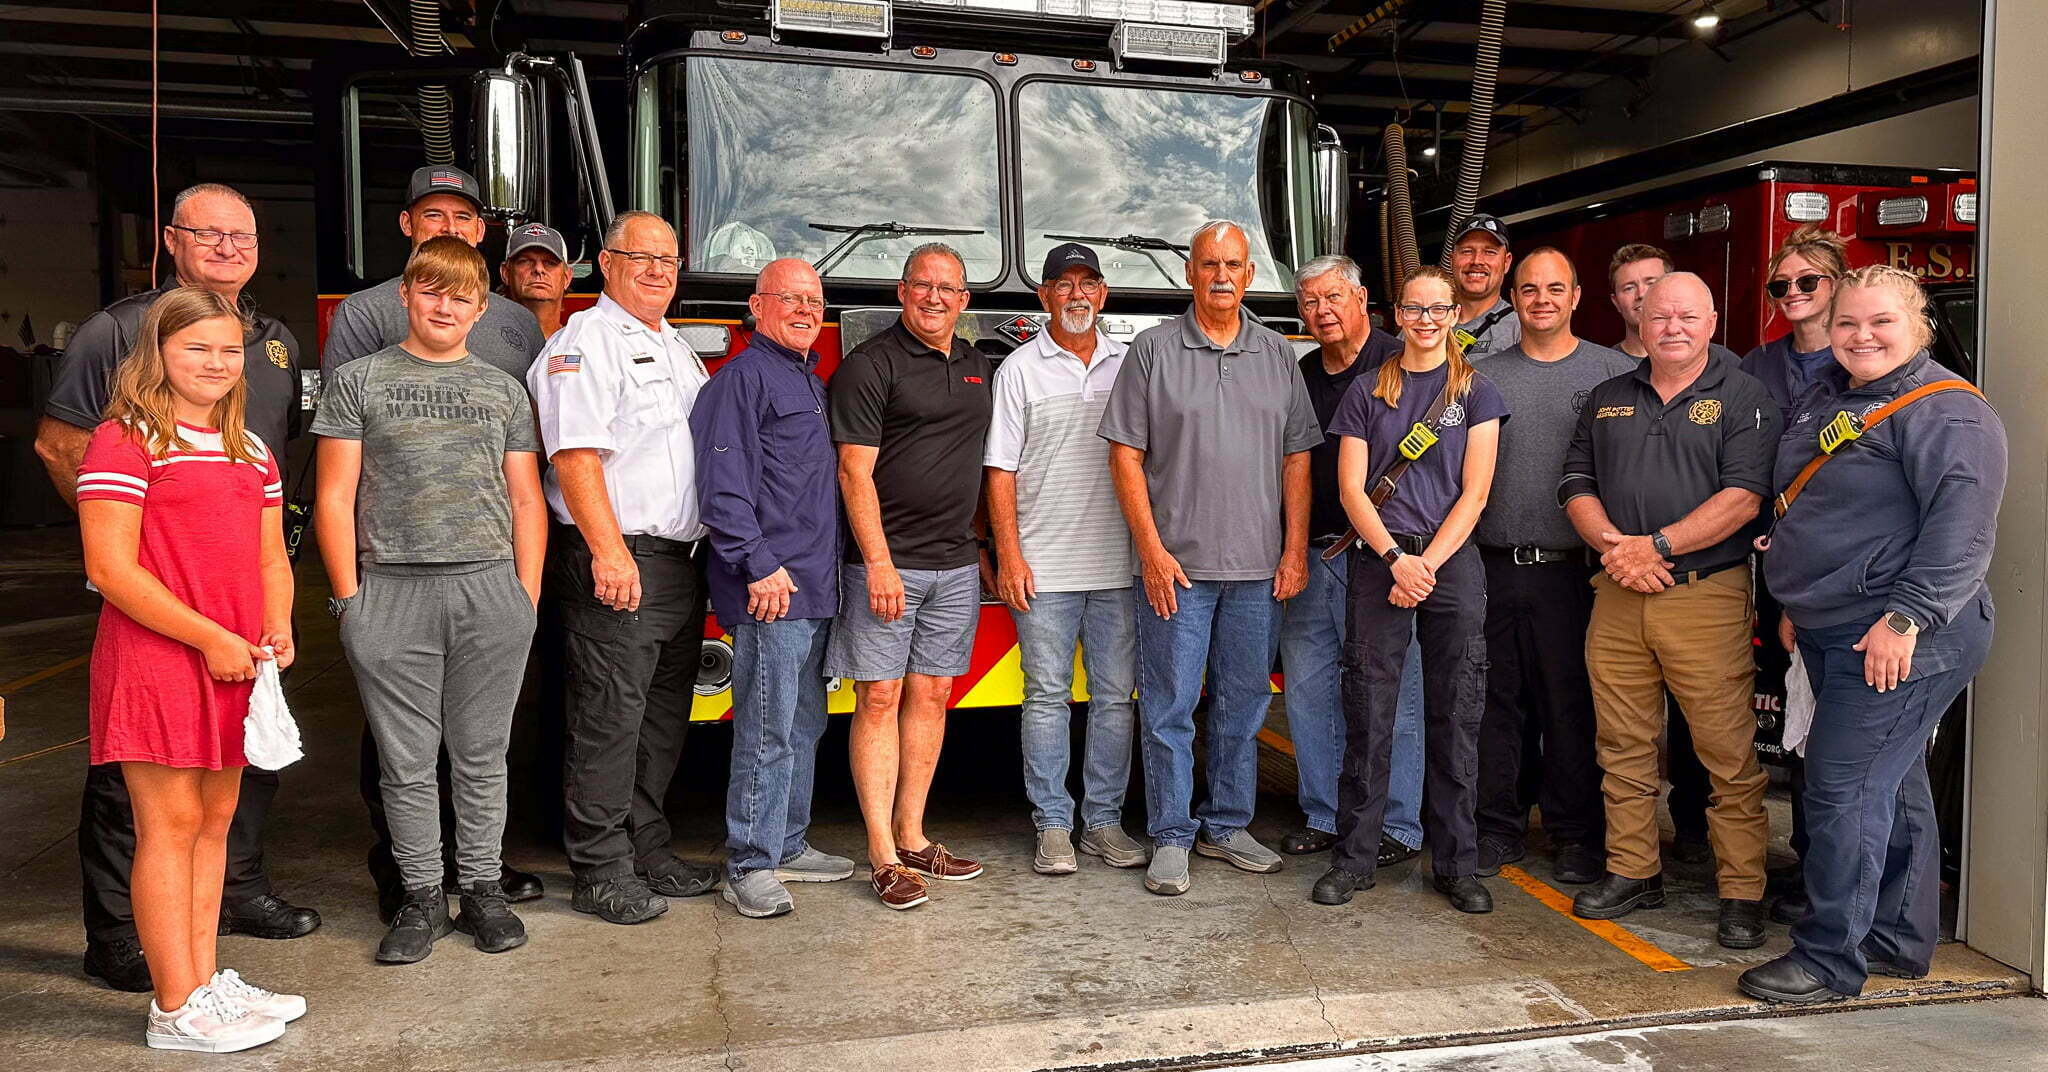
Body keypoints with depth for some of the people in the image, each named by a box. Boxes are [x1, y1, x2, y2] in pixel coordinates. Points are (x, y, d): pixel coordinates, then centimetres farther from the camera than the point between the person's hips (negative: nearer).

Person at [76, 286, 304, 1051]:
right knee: (170, 826, -2)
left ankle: (205, 980, 23)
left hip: (234, 666, 7)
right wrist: (209, 638, -16)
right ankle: (175, 1010, 6)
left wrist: (278, 629, 2)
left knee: (216, 817, 12)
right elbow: (110, 568, -14)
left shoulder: (251, 450, 16)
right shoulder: (125, 441, -7)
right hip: (157, 661, -7)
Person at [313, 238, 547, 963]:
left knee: (481, 755, 8)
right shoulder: (359, 381, 7)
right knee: (407, 761, 5)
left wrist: (527, 594, 2)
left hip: (489, 593, 1)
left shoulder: (505, 391, 13)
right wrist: (348, 597, -4)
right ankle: (422, 896, 17)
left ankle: (482, 888, 20)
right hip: (391, 595, -1)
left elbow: (525, 500, 11)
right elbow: (336, 498, 3)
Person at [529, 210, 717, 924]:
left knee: (664, 717, 13)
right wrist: (609, 551, -26)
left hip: (681, 562, 9)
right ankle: (601, 873, 5)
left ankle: (648, 851, 24)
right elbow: (575, 454, -18)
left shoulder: (676, 348, 20)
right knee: (609, 718, -4)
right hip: (617, 563, -9)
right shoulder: (585, 342, -7)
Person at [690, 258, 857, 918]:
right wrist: (760, 565, -22)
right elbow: (723, 487, -17)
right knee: (767, 732, -6)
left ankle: (788, 846, 27)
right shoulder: (742, 379, -8)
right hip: (771, 591, -10)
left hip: (816, 588, 10)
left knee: (805, 726, 16)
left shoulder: (813, 383, 21)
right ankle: (749, 868, 2)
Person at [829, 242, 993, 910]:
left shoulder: (975, 366, 15)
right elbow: (855, 472, -12)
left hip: (955, 566, 7)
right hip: (886, 563, -6)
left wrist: (982, 550, 18)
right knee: (880, 698, -3)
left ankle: (911, 837, 19)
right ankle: (883, 856, 1)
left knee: (931, 696, 9)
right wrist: (879, 563, -18)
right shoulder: (871, 365, -6)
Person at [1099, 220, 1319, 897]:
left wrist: (1295, 551, 3)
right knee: (1170, 708, 1)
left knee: (1243, 704, 11)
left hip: (1258, 570, 3)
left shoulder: (1277, 354, 10)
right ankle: (1171, 838, 11)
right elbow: (1126, 456, -3)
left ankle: (1227, 826, 24)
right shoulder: (1153, 349, 1)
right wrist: (1152, 550, -10)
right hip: (1176, 565, -3)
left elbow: (1296, 457, 10)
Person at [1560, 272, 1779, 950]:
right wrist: (1614, 546, -7)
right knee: (1623, 748, 10)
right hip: (1617, 595, 4)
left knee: (1729, 754, -3)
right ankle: (1632, 873, 21)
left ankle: (1742, 894, 7)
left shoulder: (1742, 399, 2)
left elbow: (1743, 496, -9)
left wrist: (1656, 546, -15)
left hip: (1707, 595, -4)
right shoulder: (1608, 399, 16)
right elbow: (1576, 486, 12)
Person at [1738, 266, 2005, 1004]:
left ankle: (1829, 960, 2)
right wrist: (1798, 602, 24)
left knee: (1845, 790, -8)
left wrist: (1907, 617, -26)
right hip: (1833, 631, 9)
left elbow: (1961, 532, -22)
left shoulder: (1947, 412, -14)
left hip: (1898, 639, -9)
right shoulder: (1827, 397, 14)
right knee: (1889, 787, 17)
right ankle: (1900, 941, 30)